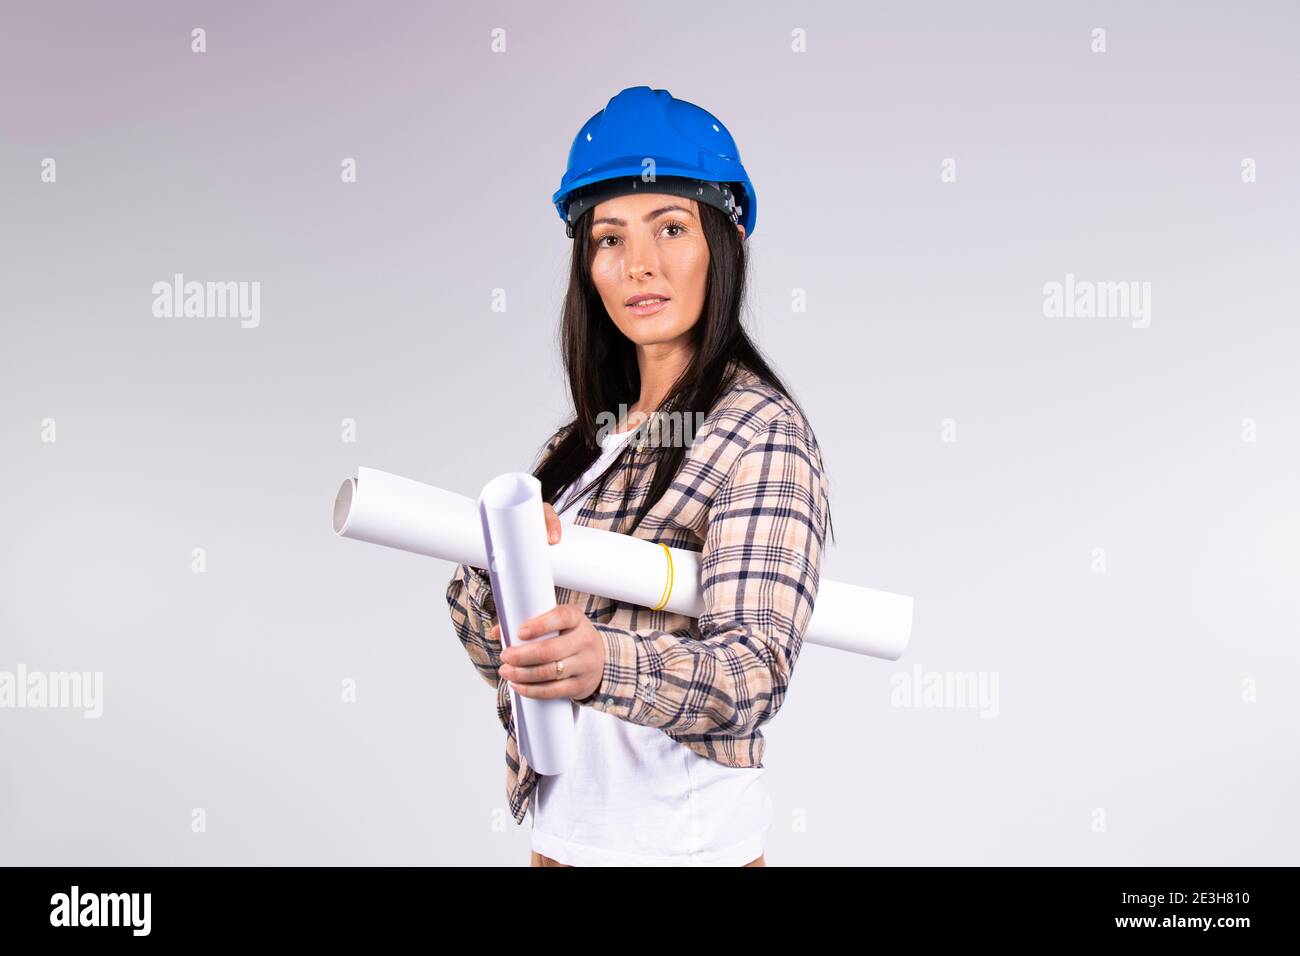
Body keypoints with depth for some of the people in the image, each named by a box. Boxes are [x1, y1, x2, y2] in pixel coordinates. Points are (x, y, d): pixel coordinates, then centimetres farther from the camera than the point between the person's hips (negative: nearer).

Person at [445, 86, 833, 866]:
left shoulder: (762, 430, -14)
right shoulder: (592, 435, 8)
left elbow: (754, 671, -24)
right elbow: (495, 643, 4)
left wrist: (604, 661, -42)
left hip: (679, 838, -6)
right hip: (562, 826, 7)